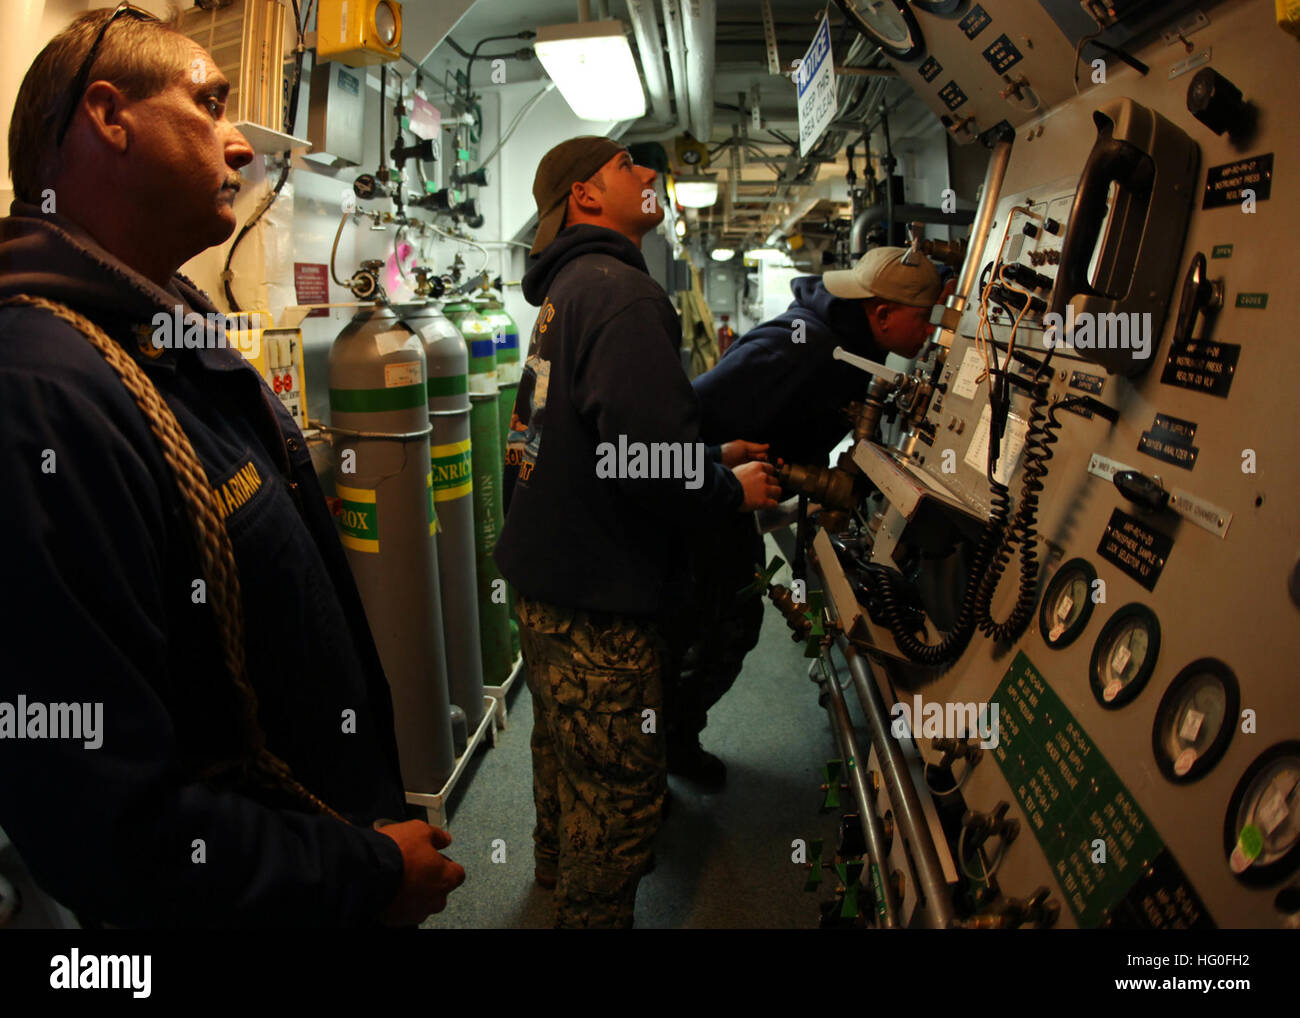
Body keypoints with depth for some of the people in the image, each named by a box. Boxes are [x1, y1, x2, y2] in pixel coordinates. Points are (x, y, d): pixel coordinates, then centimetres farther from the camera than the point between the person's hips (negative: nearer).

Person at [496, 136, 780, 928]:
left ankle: (559, 875, 50)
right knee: (619, 788, 7)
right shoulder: (623, 292, -20)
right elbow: (654, 462, -30)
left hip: (543, 573, 11)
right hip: (599, 595, -11)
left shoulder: (566, 286, 13)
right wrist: (733, 490, -11)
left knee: (564, 751, 29)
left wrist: (711, 456, 14)